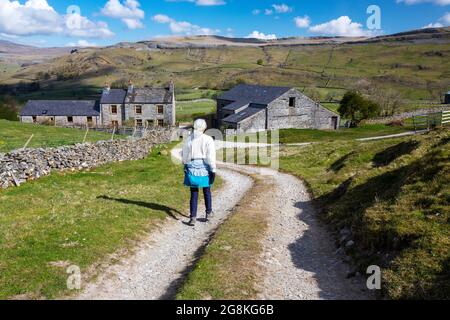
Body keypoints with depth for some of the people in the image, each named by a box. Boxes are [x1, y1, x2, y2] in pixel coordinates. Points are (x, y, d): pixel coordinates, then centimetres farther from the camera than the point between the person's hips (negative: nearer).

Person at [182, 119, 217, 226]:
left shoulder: (188, 139, 2)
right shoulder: (208, 139, -8)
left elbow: (185, 155, 8)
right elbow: (211, 156, -11)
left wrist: (185, 167, 19)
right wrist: (213, 170, -7)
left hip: (191, 166, 2)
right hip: (204, 167, -2)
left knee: (194, 193, 7)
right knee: (207, 191, 17)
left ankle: (193, 217, 2)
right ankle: (208, 213, 30)